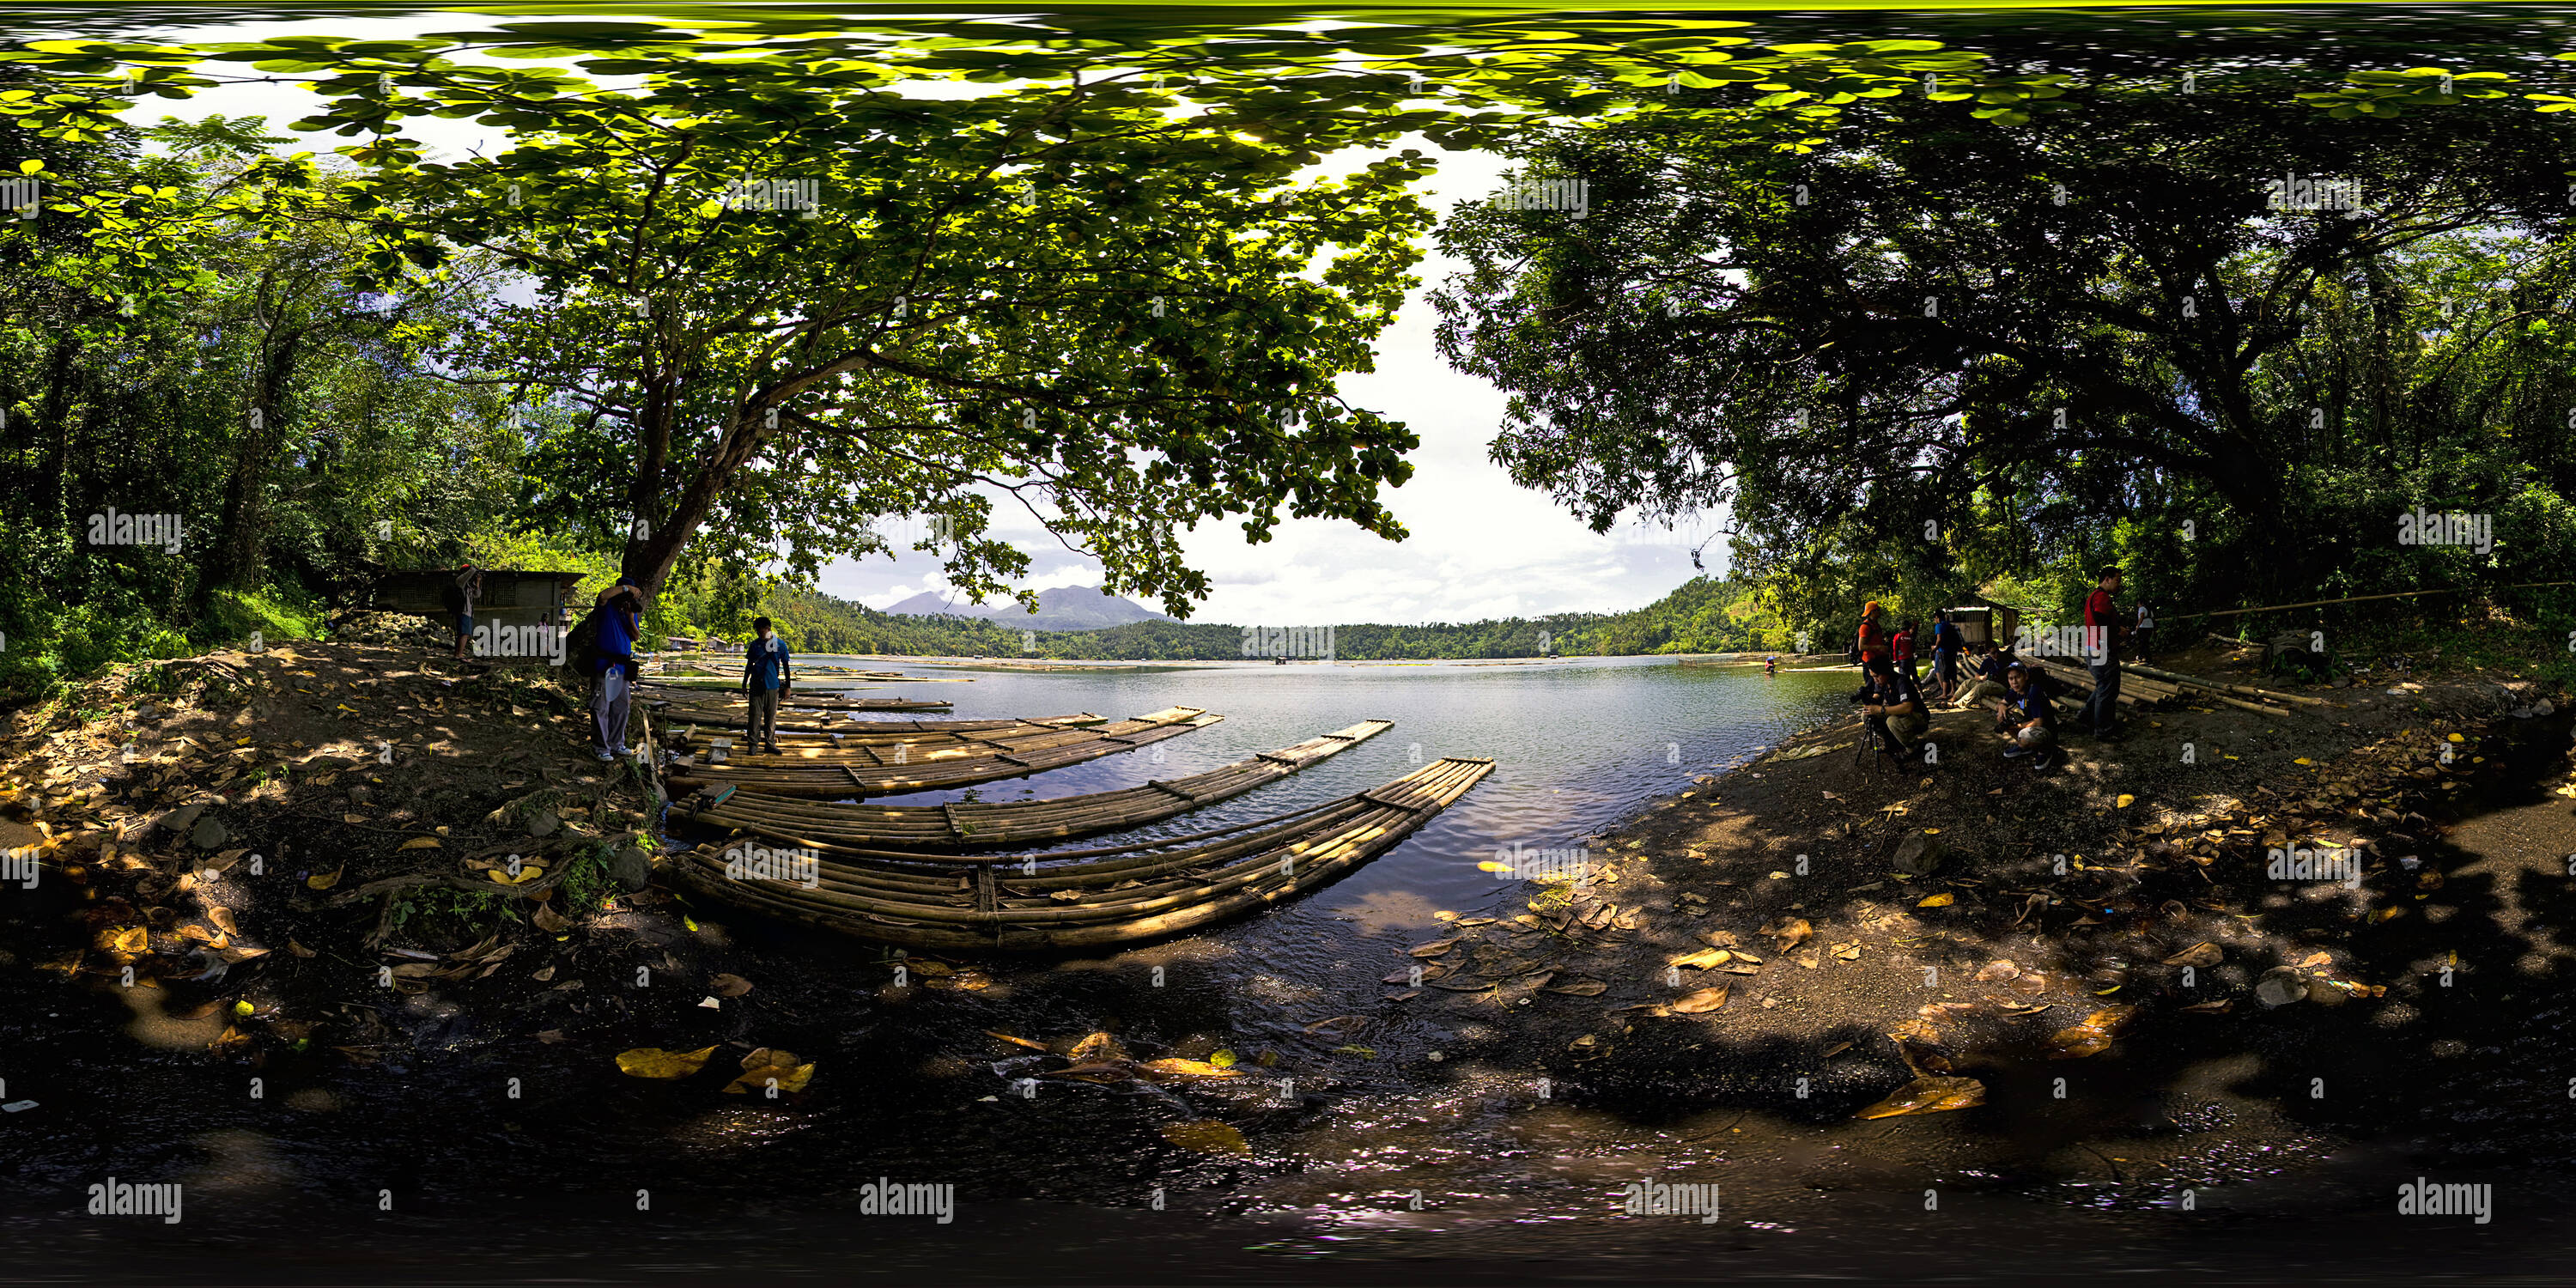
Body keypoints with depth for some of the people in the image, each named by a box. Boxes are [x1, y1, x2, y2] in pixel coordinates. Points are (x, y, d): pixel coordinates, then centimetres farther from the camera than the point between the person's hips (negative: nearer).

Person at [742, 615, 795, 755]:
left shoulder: (780, 644, 1)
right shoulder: (754, 645, 4)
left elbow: (786, 666, 6)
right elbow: (749, 666, 13)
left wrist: (788, 686, 4)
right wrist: (744, 685, 12)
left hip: (773, 686, 0)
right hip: (756, 685, 0)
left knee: (771, 717, 6)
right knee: (755, 715, -2)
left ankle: (770, 744, 13)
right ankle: (753, 744, 4)